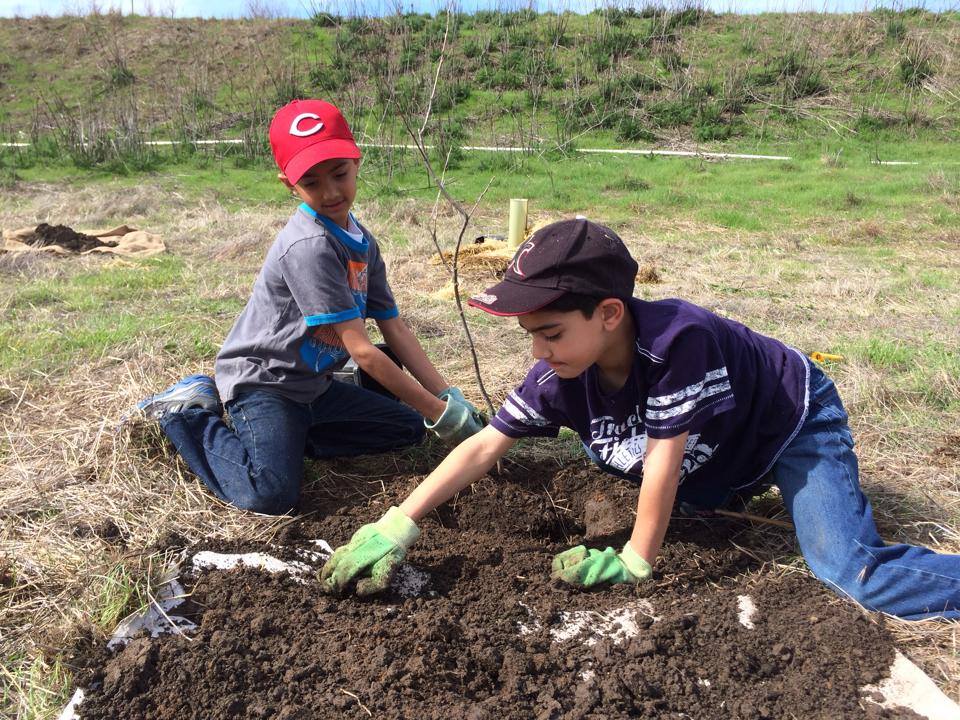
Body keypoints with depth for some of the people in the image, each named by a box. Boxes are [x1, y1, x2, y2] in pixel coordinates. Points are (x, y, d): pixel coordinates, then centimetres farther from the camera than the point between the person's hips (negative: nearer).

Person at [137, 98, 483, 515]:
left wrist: (451, 398, -6)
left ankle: (283, 435, 8)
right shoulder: (310, 246, -25)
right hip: (260, 382, -9)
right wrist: (440, 412, -21)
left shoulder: (363, 243, 3)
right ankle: (185, 414, -1)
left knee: (407, 427, 11)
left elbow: (395, 330, 3)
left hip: (311, 384, 9)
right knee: (272, 495, -27)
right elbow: (363, 351, -26)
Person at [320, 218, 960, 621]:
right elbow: (484, 446, -21)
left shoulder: (678, 337, -41)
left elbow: (664, 461, -34)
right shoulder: (561, 377, -23)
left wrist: (636, 561, -23)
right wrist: (398, 524, -26)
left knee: (855, 570, -23)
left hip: (795, 418, -7)